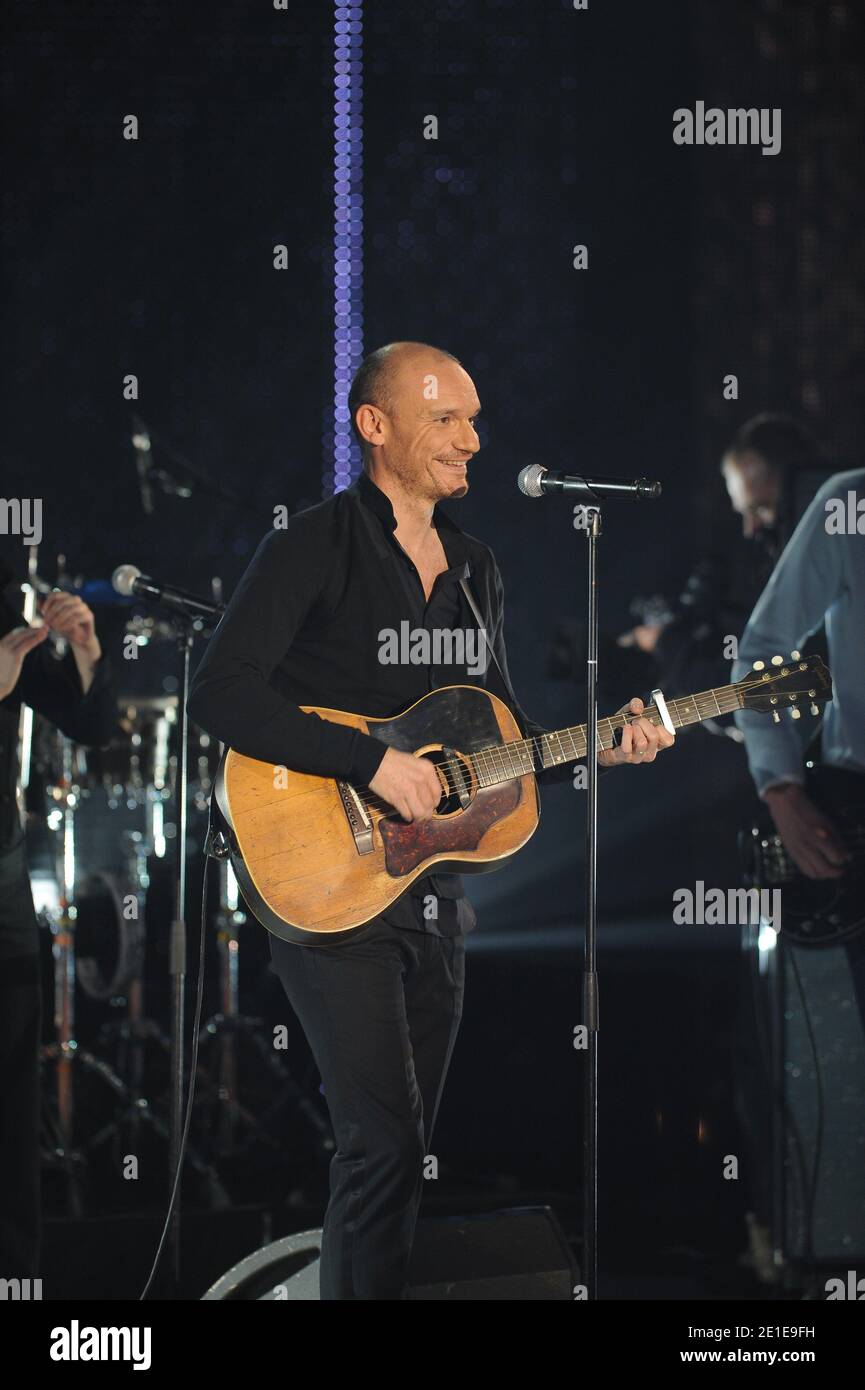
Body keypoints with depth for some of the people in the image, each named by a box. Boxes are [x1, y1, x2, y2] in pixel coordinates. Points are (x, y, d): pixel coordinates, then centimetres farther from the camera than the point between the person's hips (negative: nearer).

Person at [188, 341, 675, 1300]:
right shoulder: (316, 547, -8)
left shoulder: (473, 569, 15)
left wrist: (598, 751, 3)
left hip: (434, 892, 7)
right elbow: (220, 693, -20)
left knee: (404, 1147, 9)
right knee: (383, 1139, -15)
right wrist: (374, 763, -23)